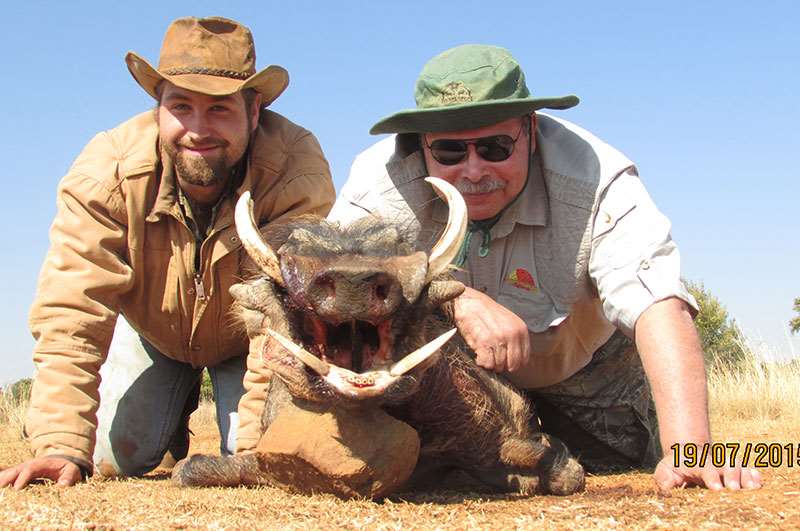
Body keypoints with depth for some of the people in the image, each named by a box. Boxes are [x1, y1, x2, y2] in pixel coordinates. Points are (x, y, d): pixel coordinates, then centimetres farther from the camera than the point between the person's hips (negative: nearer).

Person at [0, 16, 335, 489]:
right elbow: (72, 315, -37)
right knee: (116, 457, -4)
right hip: (152, 330, 1)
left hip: (246, 339, -1)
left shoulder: (297, 167, -38)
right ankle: (179, 405, 30)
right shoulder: (108, 171, -34)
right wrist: (61, 445, -46)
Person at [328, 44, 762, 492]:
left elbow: (659, 305, -46)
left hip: (584, 379, -1)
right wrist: (457, 300, -53)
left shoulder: (598, 183, -36)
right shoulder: (381, 182, -28)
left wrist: (689, 448, -60)